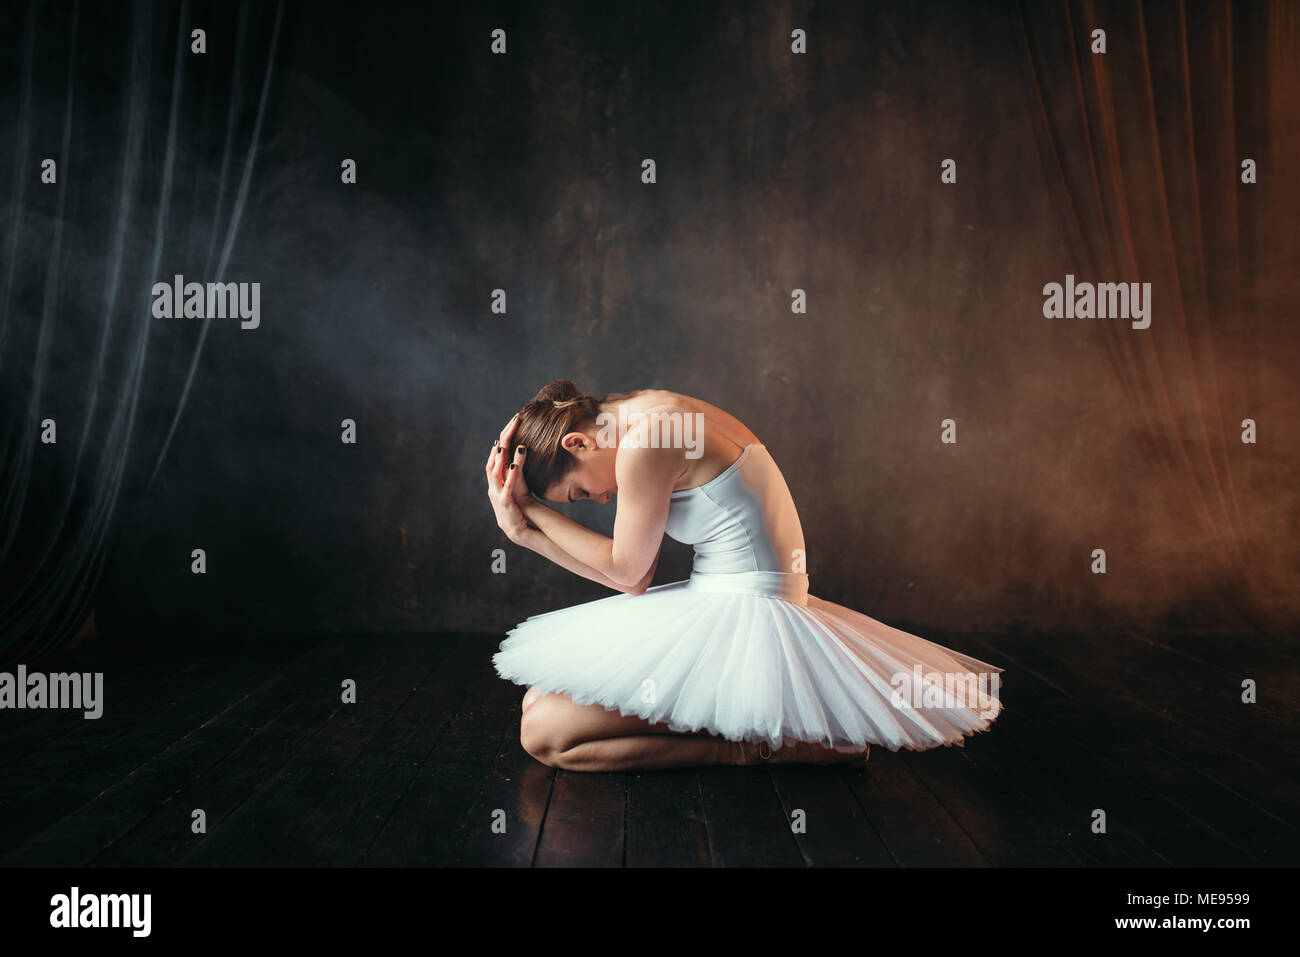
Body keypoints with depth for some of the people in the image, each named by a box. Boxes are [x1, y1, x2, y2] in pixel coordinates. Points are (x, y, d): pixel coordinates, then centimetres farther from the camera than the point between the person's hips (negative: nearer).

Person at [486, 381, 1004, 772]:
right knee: (542, 697, 13)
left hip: (745, 625, -10)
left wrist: (533, 507, 0)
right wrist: (529, 532, 9)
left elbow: (628, 572, -7)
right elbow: (634, 576, 10)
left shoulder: (645, 442, -18)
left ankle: (760, 747, -9)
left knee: (543, 731, -12)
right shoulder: (654, 419, 11)